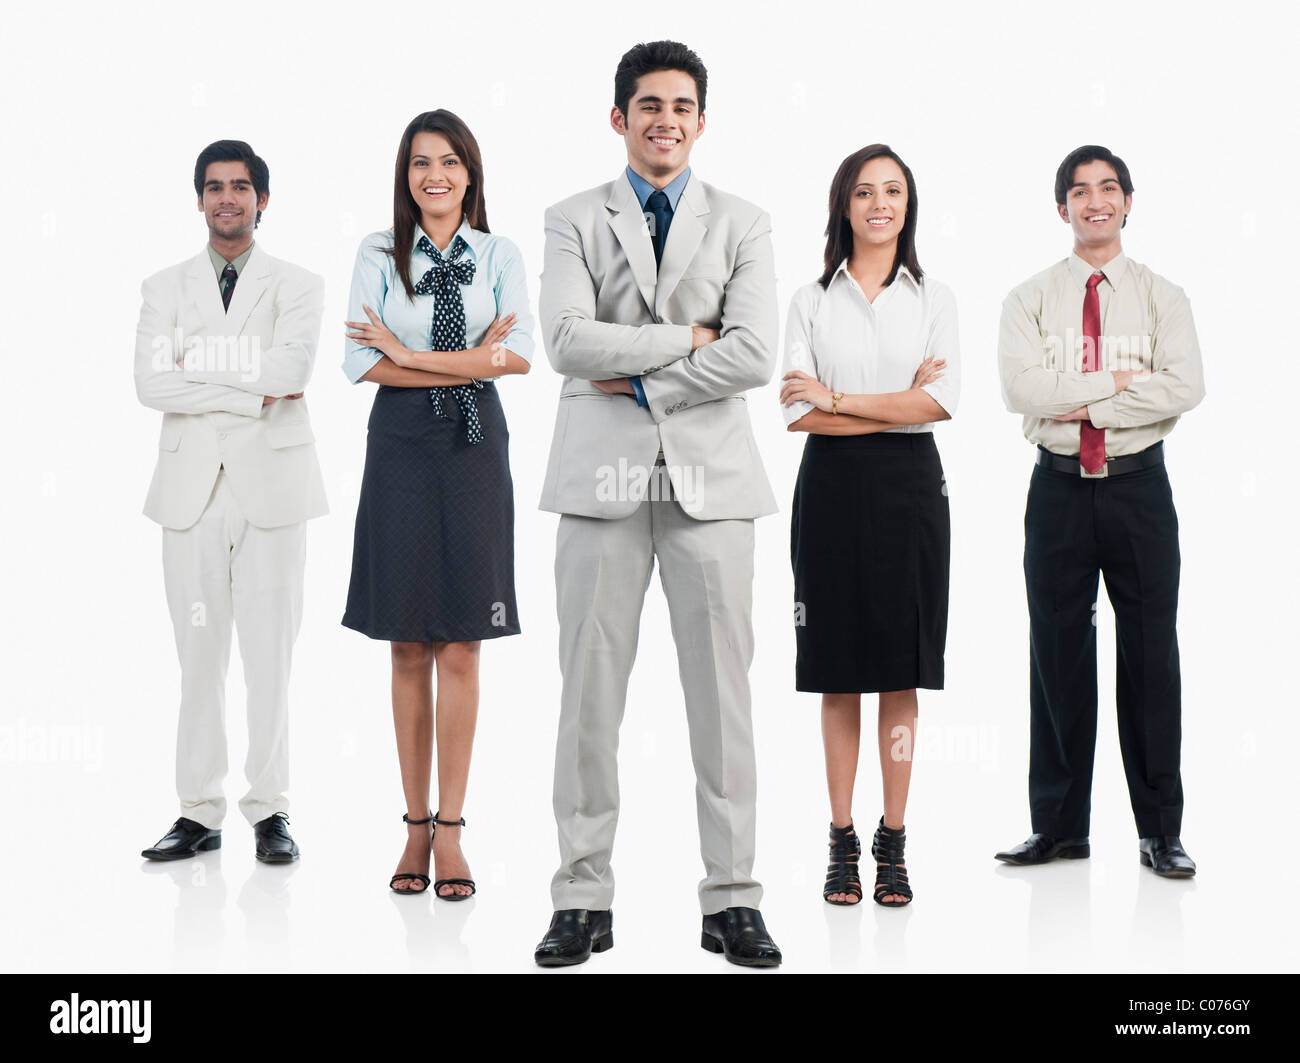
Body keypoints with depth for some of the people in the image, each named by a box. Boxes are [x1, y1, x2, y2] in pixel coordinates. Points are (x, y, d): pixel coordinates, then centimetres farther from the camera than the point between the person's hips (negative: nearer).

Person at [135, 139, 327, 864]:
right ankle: (200, 812, 10)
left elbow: (293, 369, -12)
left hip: (271, 484, -2)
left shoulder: (299, 286, 8)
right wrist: (252, 392, -10)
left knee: (270, 654, -1)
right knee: (198, 654, 3)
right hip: (193, 486, 2)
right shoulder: (166, 288, 13)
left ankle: (270, 811, 7)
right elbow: (151, 383, -3)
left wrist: (198, 359, -6)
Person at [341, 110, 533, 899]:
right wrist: (474, 359, -10)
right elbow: (361, 361, -5)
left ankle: (451, 830, 6)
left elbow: (520, 356, -7)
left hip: (474, 449, 0)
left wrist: (408, 354, -9)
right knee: (409, 648, 4)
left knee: (461, 649, 0)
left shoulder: (500, 256, 6)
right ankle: (417, 825, 13)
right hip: (401, 448, 0)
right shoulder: (379, 255, 6)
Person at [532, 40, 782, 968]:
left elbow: (755, 356, -6)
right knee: (590, 688, 1)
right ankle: (583, 898, 9)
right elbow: (568, 341, -8)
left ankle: (732, 899, 8)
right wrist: (686, 339, -8)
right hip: (604, 476, 0)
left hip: (710, 476, 0)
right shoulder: (574, 222, 9)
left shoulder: (742, 225, 9)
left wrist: (640, 381, -6)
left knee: (721, 688, 1)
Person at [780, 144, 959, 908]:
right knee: (838, 676, 3)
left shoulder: (934, 299, 7)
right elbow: (798, 411, -5)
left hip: (909, 489, 0)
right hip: (833, 488, 0)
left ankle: (894, 843, 10)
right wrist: (897, 405, -10)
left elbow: (941, 401, -7)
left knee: (901, 673, 3)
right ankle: (843, 842, 11)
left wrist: (836, 398, -9)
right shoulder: (811, 300, 6)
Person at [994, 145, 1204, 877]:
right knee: (1058, 654, 6)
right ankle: (1059, 827, 16)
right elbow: (1021, 388, -11)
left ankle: (1161, 831, 13)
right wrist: (1120, 379, -12)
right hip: (1060, 489, 1)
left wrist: (1083, 403, -15)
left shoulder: (1163, 298, 5)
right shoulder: (1030, 300, 6)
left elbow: (1186, 387, -12)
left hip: (1139, 487, -1)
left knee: (1151, 655, 3)